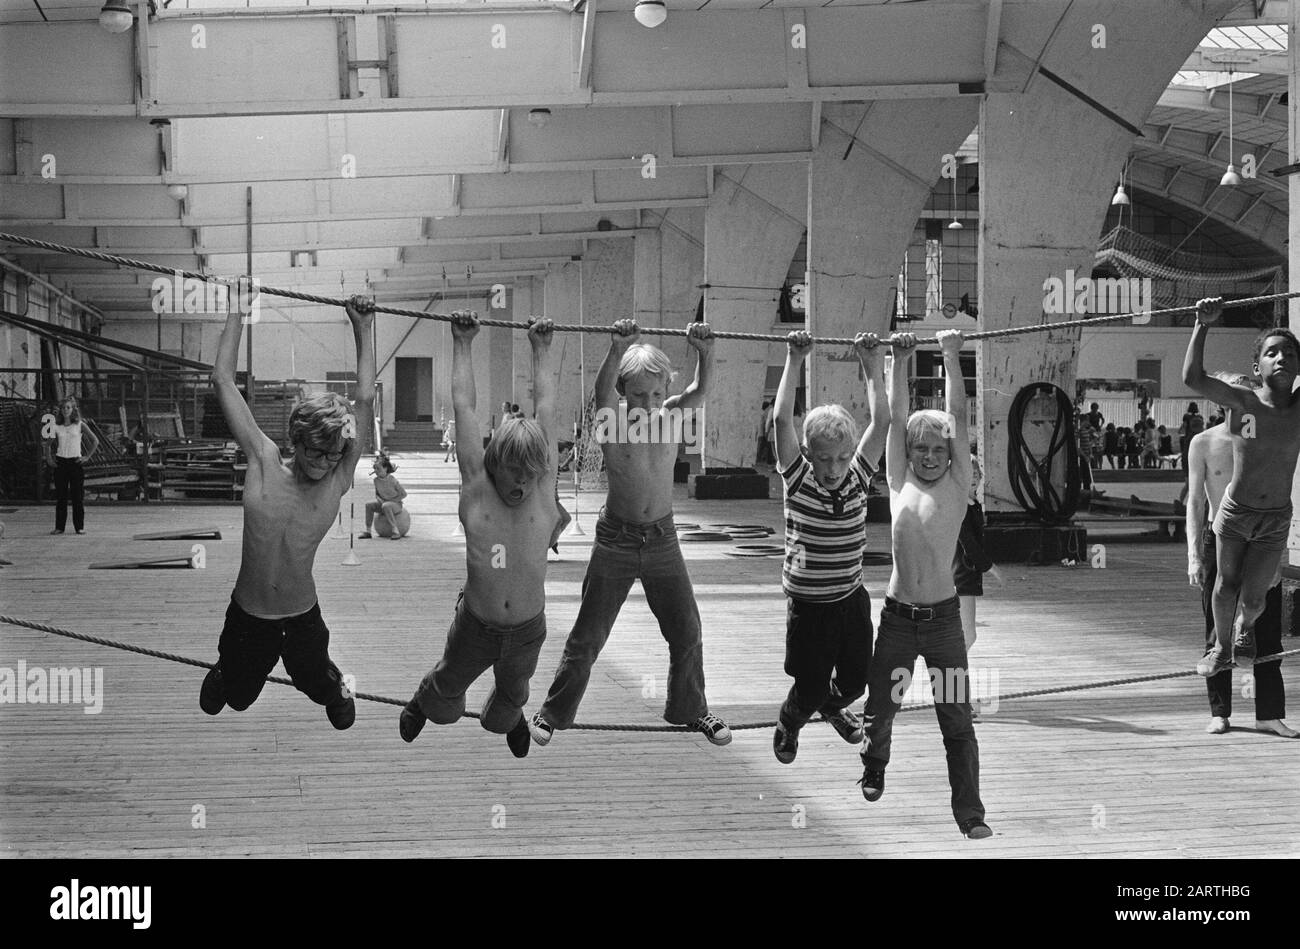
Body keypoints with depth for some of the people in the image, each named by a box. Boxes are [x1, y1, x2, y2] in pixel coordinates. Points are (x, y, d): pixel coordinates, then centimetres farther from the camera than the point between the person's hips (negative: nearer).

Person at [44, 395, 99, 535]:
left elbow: (95, 441, 2)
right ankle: (59, 527, 6)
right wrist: (48, 459, 7)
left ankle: (79, 526, 3)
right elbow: (47, 444, 19)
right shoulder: (56, 426, 8)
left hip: (75, 462, -2)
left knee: (77, 496, -2)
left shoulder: (80, 425, 1)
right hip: (60, 462, 2)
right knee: (60, 496, 2)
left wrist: (87, 457, -4)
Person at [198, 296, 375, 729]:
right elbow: (223, 382, -14)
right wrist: (236, 312, -12)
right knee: (238, 697, 19)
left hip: (303, 616, 1)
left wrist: (363, 329, -8)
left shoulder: (337, 481, -12)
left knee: (317, 687, 19)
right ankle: (224, 673, 54)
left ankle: (333, 685, 55)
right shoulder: (264, 463, -14)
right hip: (247, 615, 0)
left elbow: (366, 401, -10)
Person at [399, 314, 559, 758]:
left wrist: (542, 350, 1)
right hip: (476, 627, -1)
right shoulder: (476, 491, -14)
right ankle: (423, 702, 54)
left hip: (528, 630, 1)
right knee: (446, 696, 21)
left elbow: (546, 409, -5)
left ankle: (506, 719, 58)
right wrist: (462, 345, -3)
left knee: (512, 696, 25)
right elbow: (465, 408, -9)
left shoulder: (543, 492, -11)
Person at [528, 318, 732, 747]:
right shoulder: (612, 420, -13)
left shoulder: (672, 416, -5)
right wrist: (617, 350, -53)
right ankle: (552, 714, 20)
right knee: (586, 638, 5)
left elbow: (700, 391, -23)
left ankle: (691, 710, 31)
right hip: (616, 539, -3)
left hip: (662, 538, 3)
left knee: (687, 633, 10)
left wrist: (705, 352, -43)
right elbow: (602, 391, -34)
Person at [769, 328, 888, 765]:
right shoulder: (797, 482, -14)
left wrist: (872, 364, -12)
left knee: (855, 680, 15)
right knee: (811, 688, 5)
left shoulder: (858, 478, -5)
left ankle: (832, 706, 50)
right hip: (809, 604, -3)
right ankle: (789, 723, 39)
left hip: (851, 598, 4)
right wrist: (794, 361, -23)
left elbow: (880, 422, -9)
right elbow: (782, 420, -23)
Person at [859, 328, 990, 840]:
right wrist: (899, 361, 0)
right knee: (879, 707, 11)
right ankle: (873, 772, 40)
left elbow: (958, 417, -3)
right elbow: (896, 417, 2)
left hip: (943, 618, -2)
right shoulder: (900, 483, 5)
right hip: (898, 617, 2)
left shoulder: (957, 486, 1)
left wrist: (951, 357, -4)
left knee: (957, 719, -2)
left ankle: (970, 814, 0)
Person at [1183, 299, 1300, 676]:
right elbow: (1193, 378, -25)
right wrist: (1203, 325, -29)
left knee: (1252, 599, 5)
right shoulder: (1243, 400, -14)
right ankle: (1222, 647, 35)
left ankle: (1244, 629, 41)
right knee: (1226, 588, 8)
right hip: (1234, 512, -1)